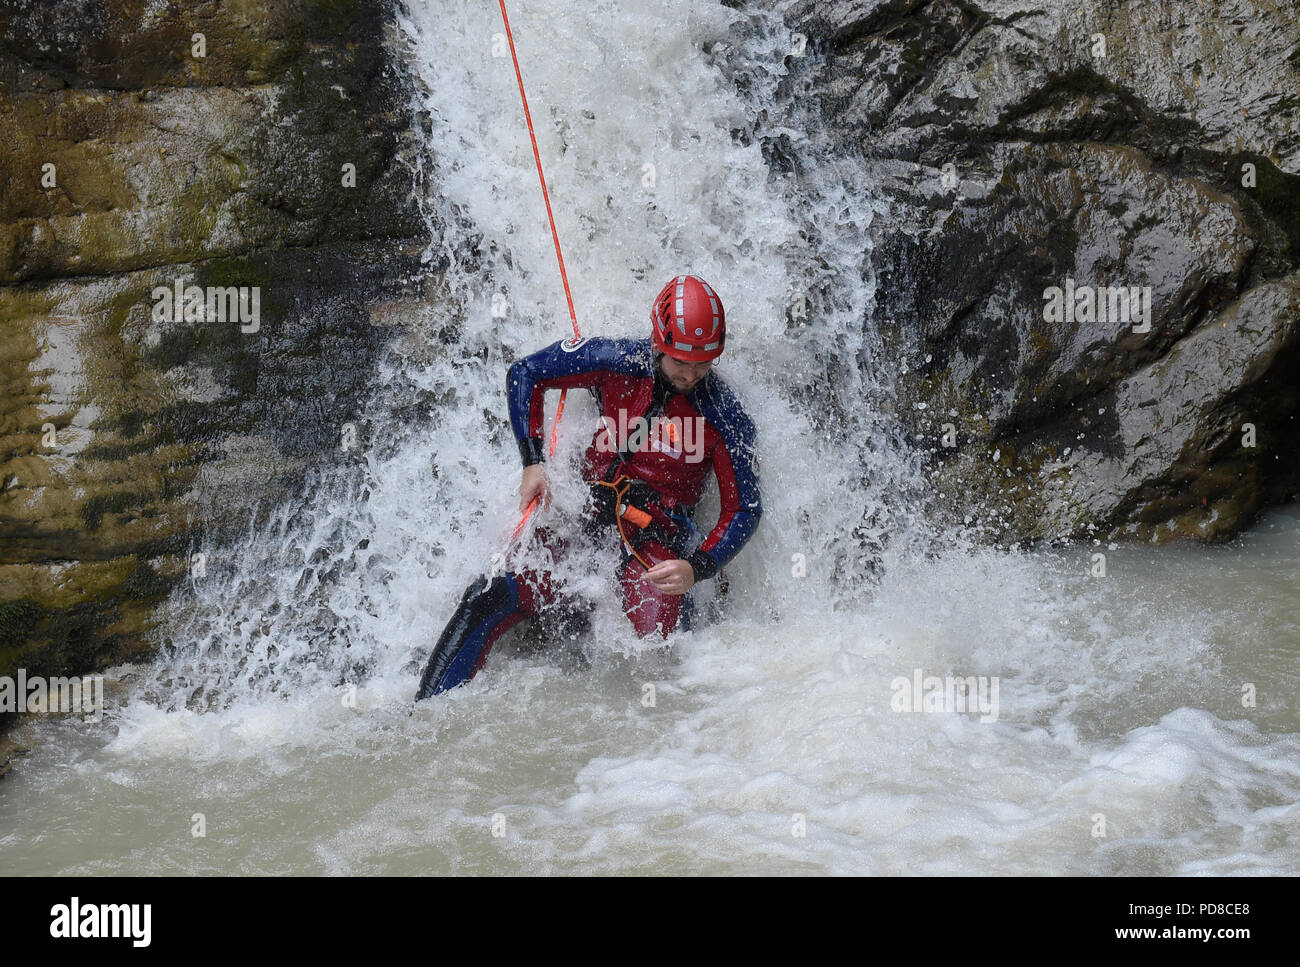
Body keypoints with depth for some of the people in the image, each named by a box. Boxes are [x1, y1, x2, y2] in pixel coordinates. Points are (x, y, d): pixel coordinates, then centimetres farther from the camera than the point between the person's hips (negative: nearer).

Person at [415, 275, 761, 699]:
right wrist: (532, 462, -2)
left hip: (657, 545, -1)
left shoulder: (726, 417, -8)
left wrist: (696, 569, -19)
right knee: (487, 600, -19)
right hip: (582, 521, 2)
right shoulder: (617, 361, -4)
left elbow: (744, 510, -2)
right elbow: (524, 374, 7)